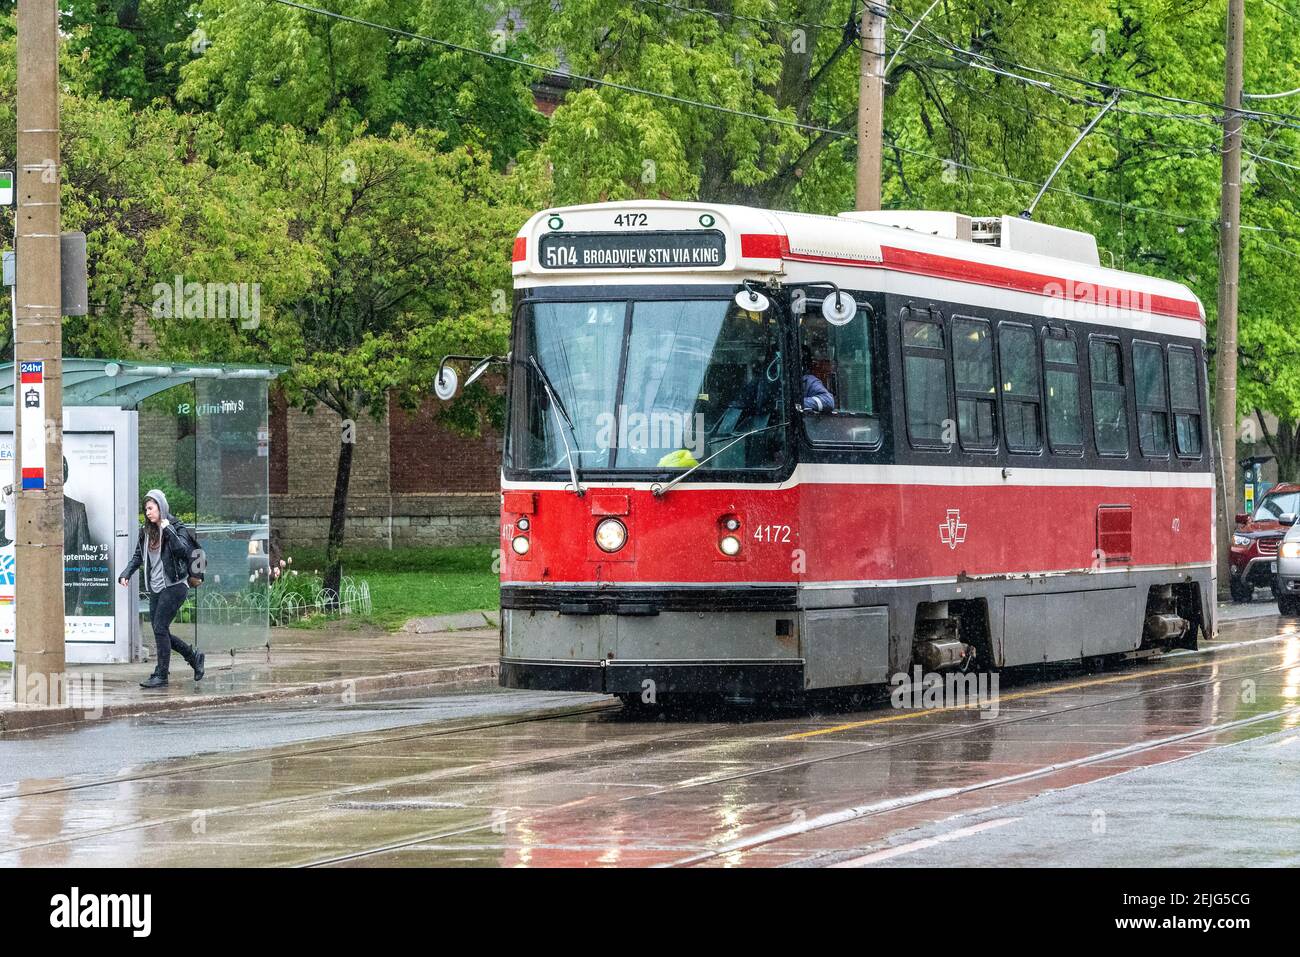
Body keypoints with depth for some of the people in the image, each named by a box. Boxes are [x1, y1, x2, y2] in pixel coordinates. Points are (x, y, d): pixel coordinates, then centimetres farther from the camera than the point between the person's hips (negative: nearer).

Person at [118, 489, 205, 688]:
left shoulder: (174, 528, -6)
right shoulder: (145, 531, 12)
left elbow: (183, 550, -20)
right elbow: (138, 556, 17)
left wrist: (167, 530, -23)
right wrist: (126, 574, 2)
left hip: (174, 586, -7)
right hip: (155, 588, 7)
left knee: (160, 628, -13)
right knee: (161, 632, 7)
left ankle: (160, 675, -9)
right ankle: (193, 657, 26)